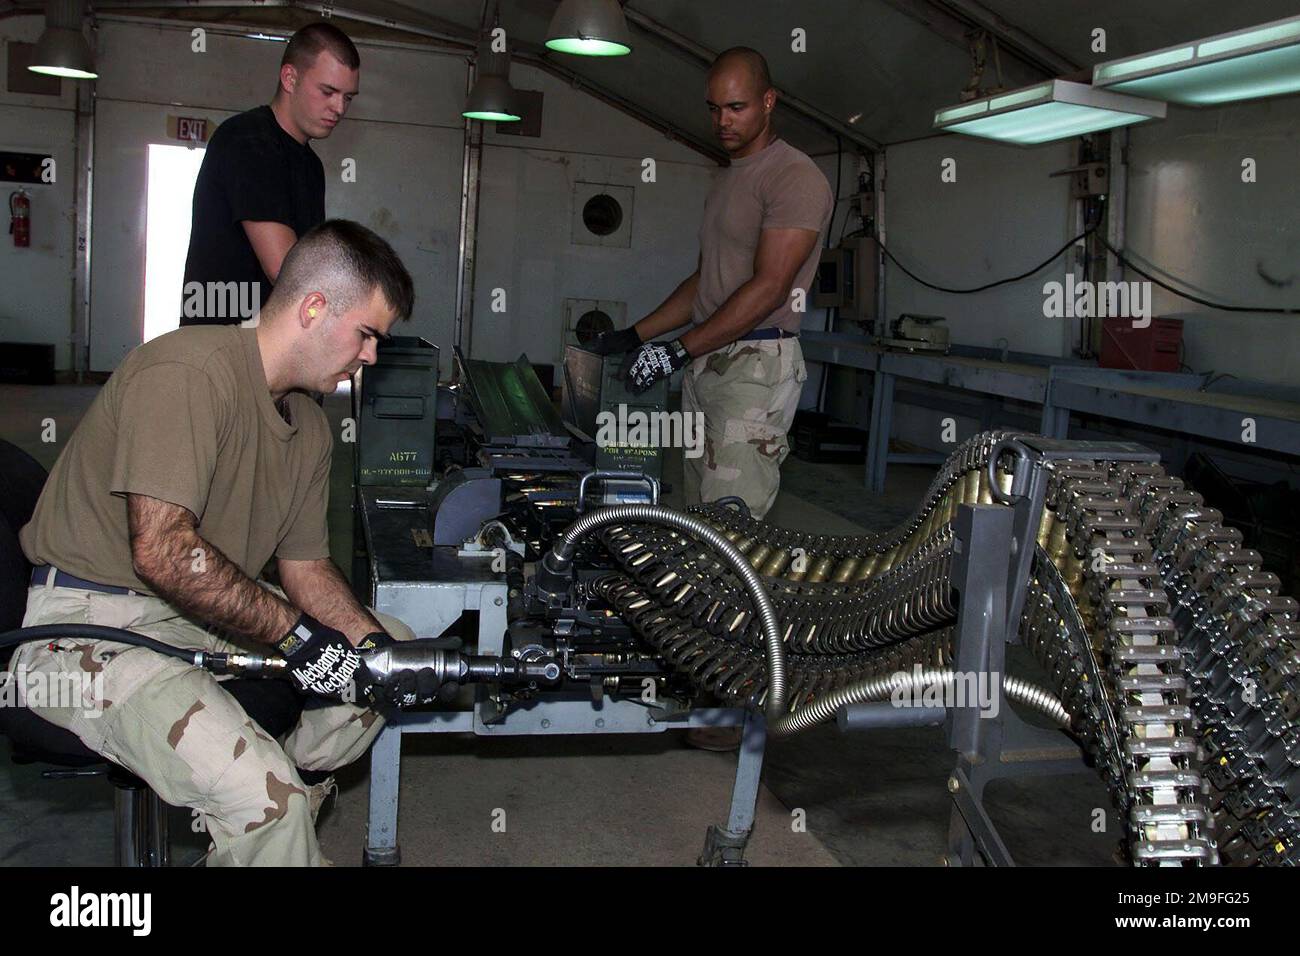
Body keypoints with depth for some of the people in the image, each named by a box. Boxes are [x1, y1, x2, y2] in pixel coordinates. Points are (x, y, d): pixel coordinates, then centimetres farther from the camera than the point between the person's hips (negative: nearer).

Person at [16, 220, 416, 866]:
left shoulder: (310, 427, 10)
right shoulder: (191, 371, -20)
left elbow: (305, 567, 13)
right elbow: (163, 551, -29)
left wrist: (373, 641, -5)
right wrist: (297, 635, -25)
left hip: (210, 617, 10)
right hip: (96, 623, -10)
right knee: (261, 793, -30)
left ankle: (281, 805, 11)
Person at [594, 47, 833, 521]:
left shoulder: (795, 176, -8)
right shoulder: (726, 180, 22)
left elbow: (768, 288, -16)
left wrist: (679, 350, -18)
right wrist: (634, 336, 16)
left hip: (757, 363, -9)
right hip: (704, 362, 9)